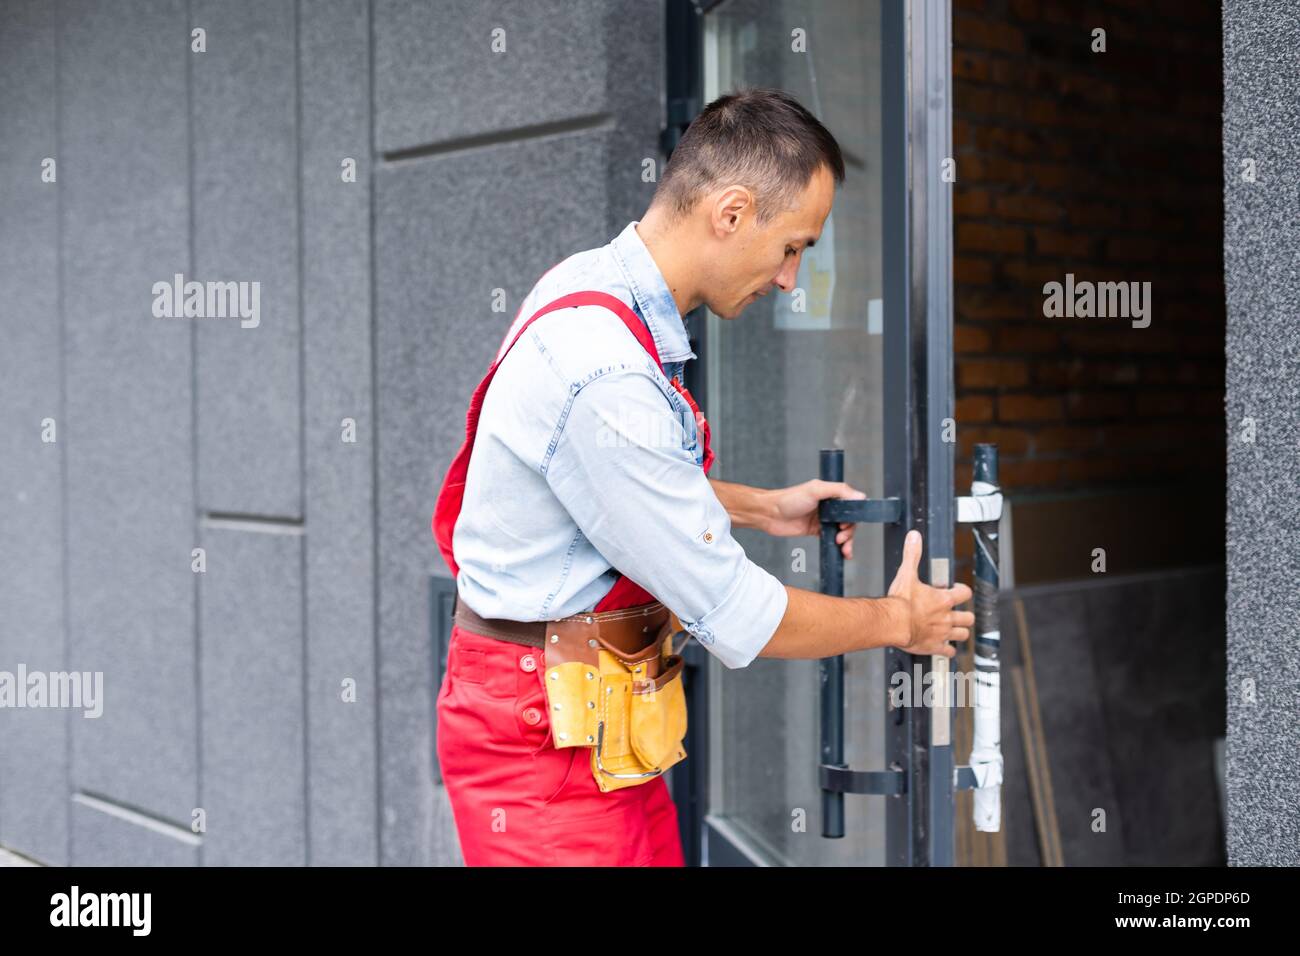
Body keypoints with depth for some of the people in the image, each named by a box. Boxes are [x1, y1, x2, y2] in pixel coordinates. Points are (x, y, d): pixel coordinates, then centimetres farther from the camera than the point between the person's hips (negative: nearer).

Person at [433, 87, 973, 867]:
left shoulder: (593, 284, 3)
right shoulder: (605, 377, -28)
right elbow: (734, 614, -21)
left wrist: (761, 506, 15)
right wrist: (897, 621, -6)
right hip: (546, 741, -9)